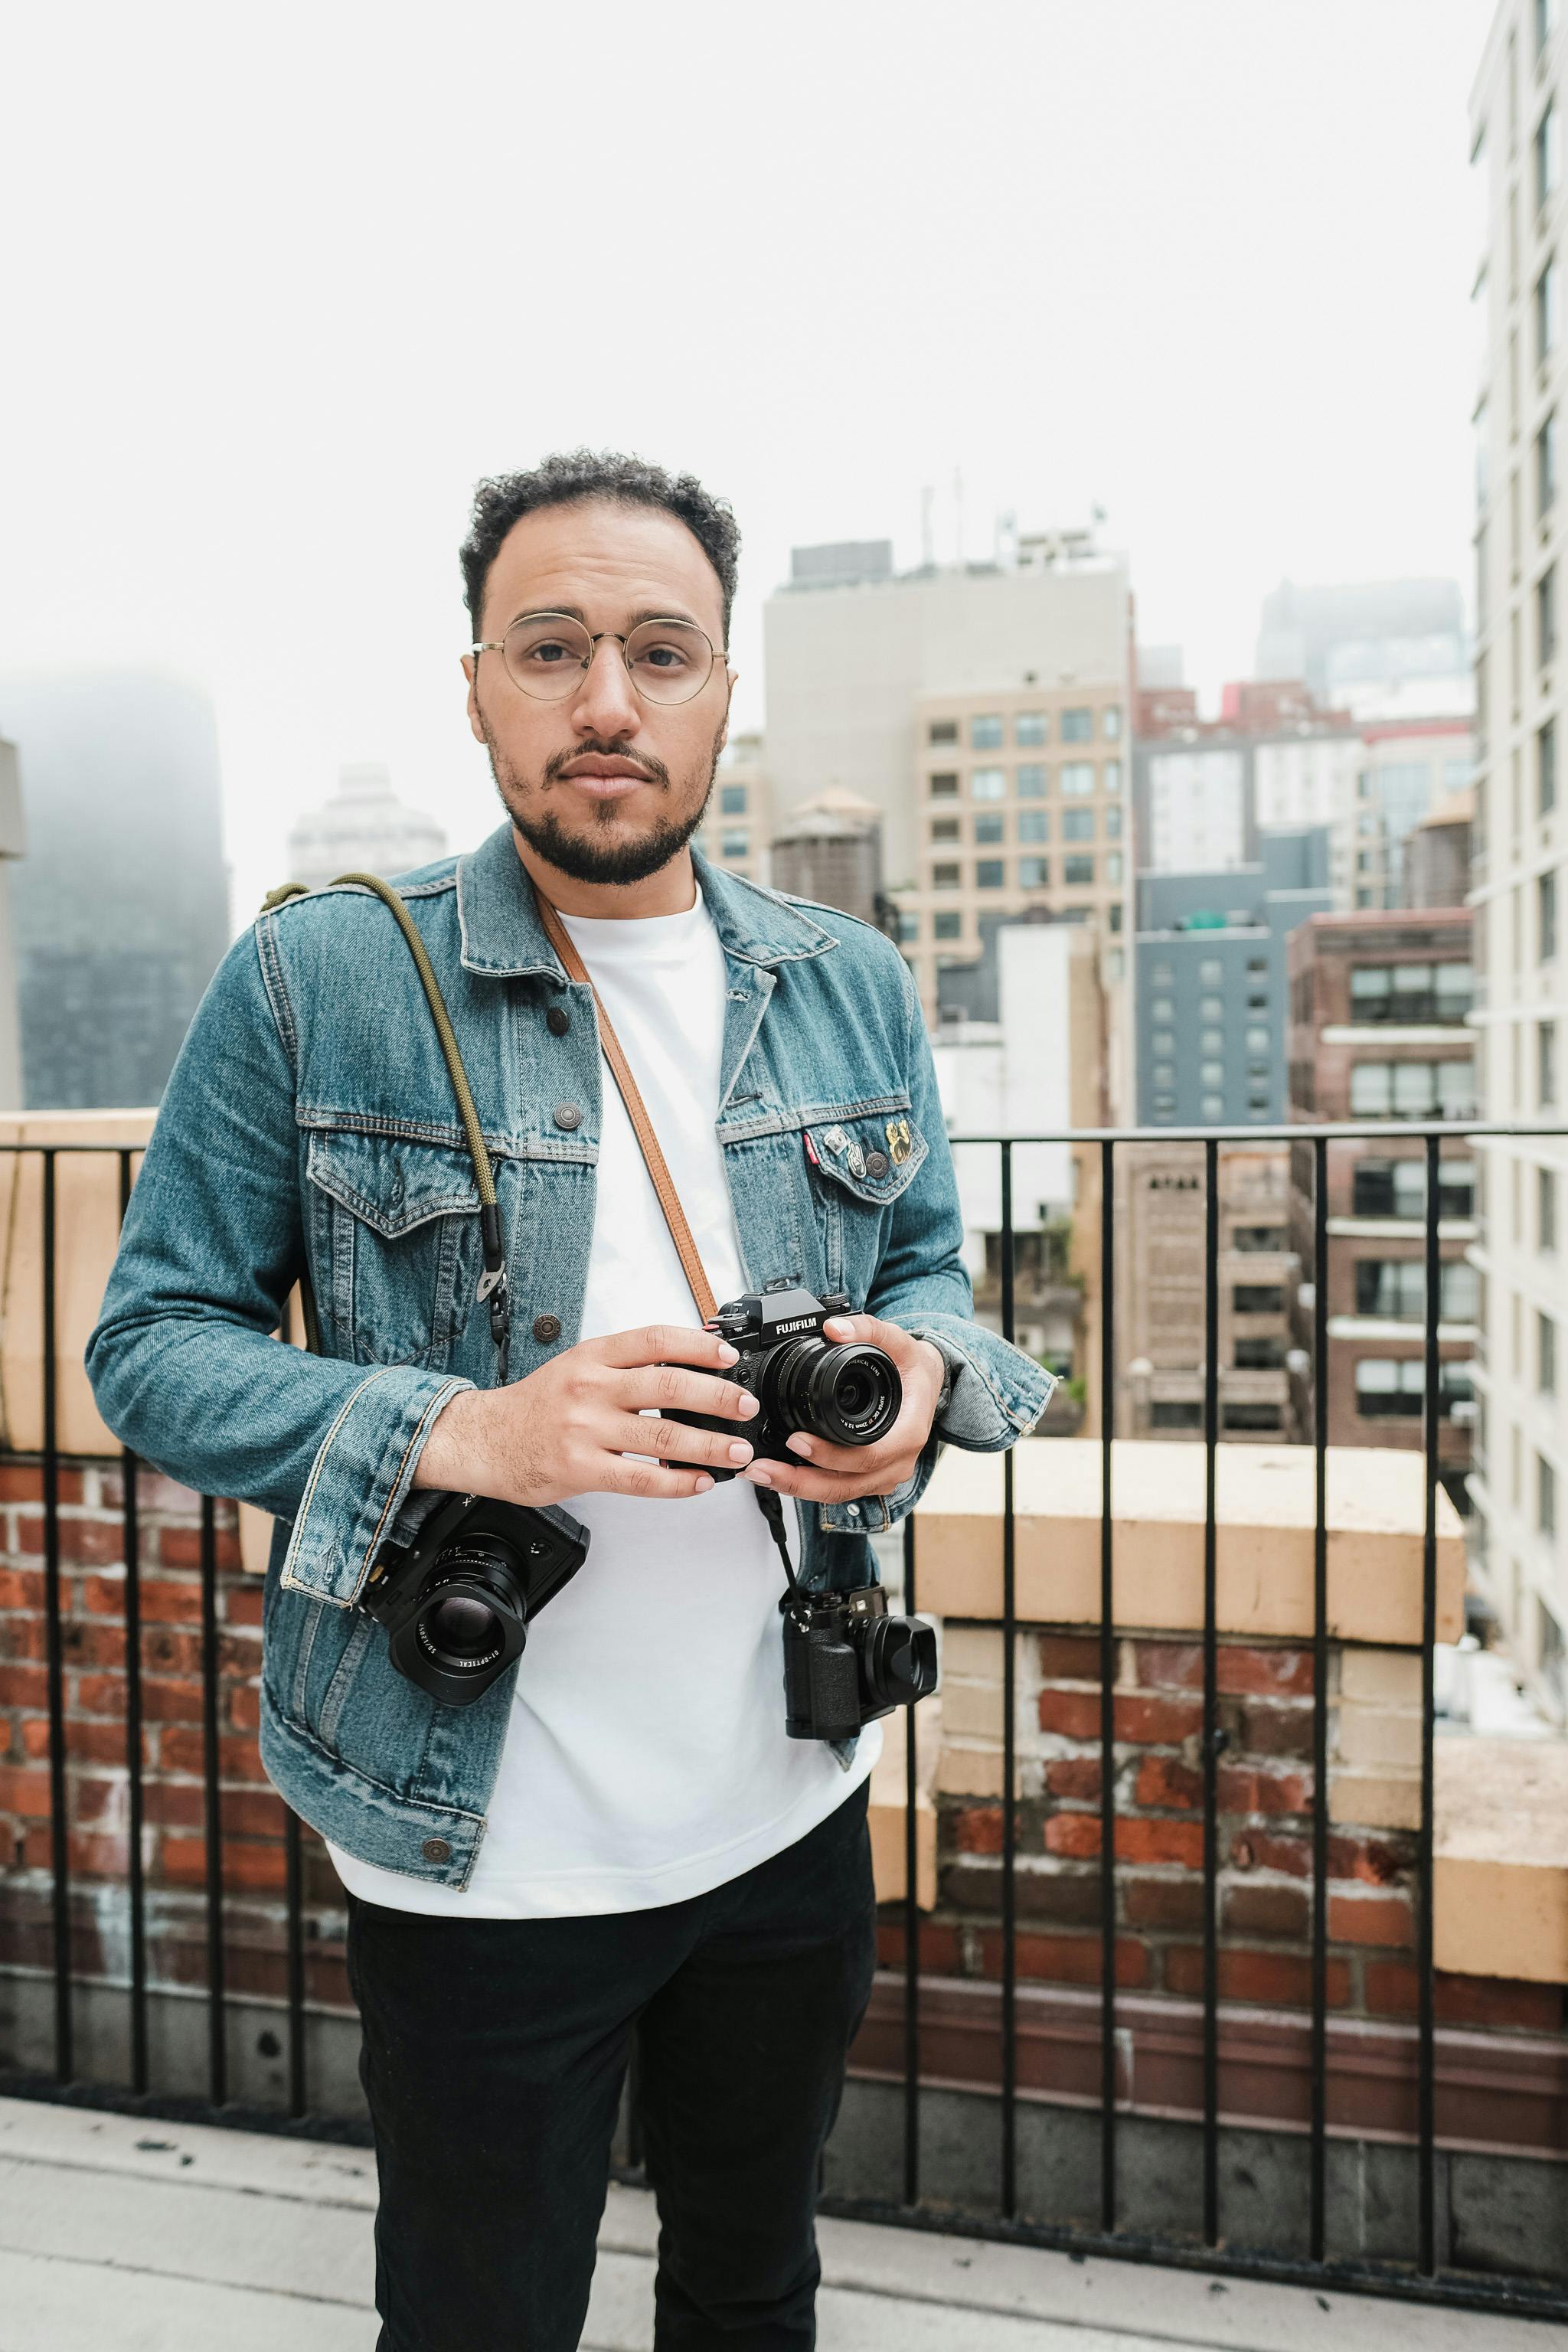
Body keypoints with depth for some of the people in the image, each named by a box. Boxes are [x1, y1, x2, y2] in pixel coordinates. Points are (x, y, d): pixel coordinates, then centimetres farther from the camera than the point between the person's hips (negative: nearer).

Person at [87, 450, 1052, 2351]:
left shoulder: (851, 986, 2)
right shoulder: (314, 983, -11)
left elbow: (930, 1263, 12)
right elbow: (153, 1344, -9)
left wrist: (918, 1369, -13)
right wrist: (461, 1433, -25)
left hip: (793, 1806, 4)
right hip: (478, 1843, -3)